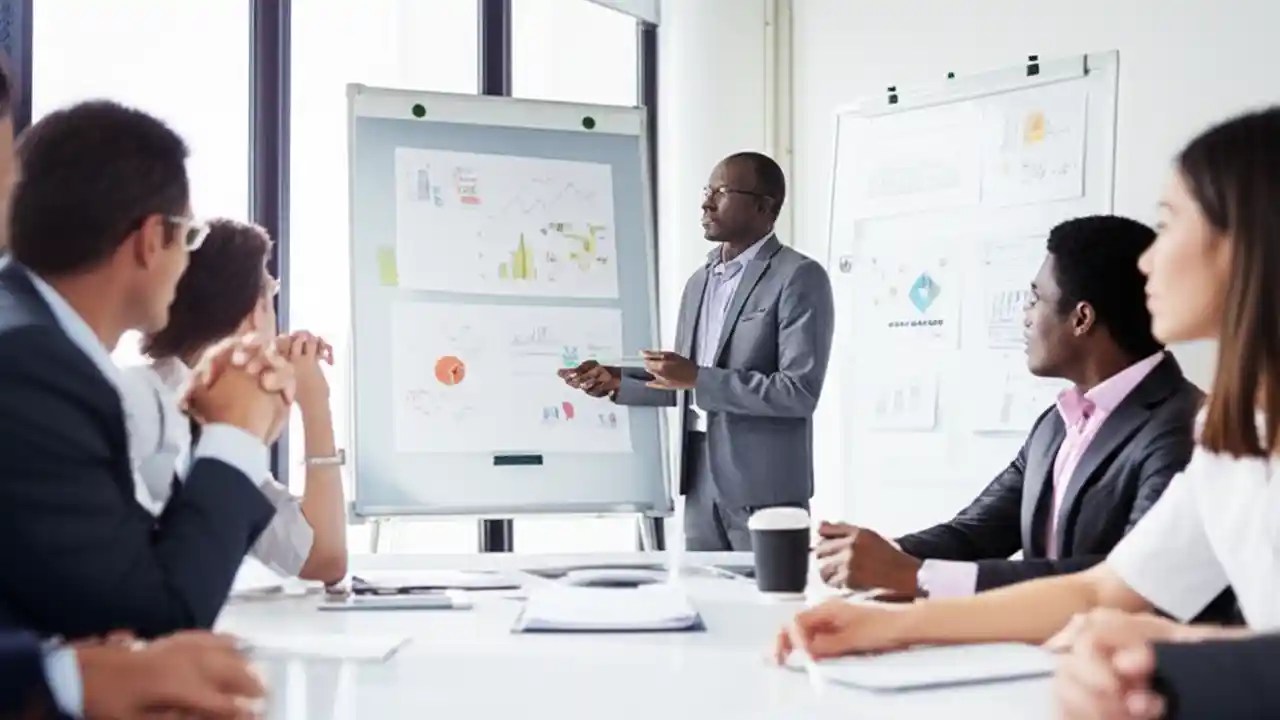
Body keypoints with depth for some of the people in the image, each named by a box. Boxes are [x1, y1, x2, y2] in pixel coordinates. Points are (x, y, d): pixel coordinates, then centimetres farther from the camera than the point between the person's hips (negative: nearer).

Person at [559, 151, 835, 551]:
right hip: (701, 483, 7)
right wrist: (616, 382, 5)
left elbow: (799, 392, -18)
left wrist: (697, 378, -21)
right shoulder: (700, 281, 15)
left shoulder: (799, 278, -9)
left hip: (764, 487, -7)